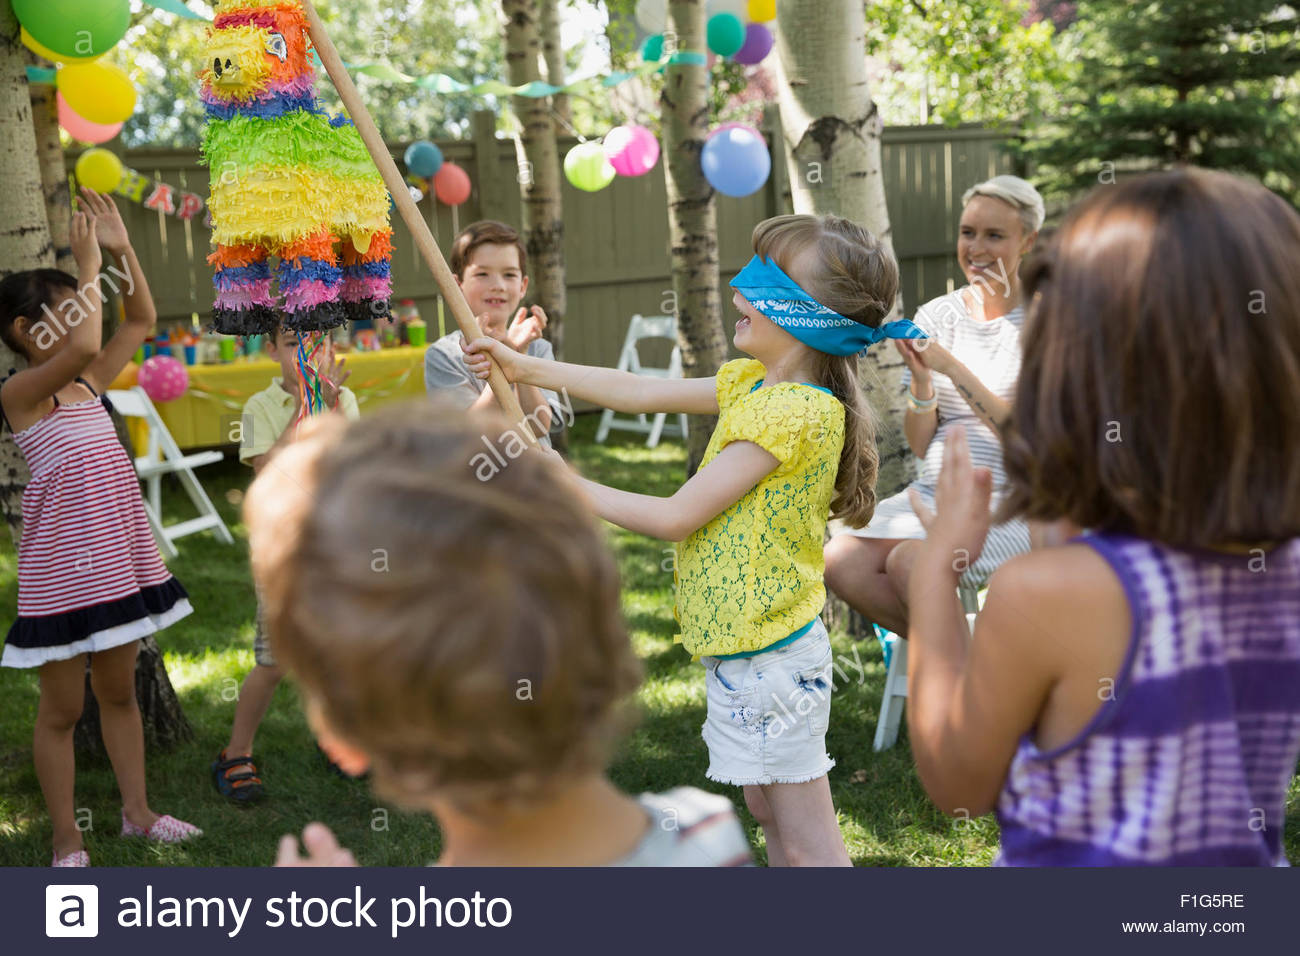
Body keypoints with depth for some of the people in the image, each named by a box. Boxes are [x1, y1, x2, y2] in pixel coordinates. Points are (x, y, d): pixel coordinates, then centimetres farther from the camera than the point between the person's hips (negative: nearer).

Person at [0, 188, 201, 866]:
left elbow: (141, 321, 15)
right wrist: (89, 266, -21)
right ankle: (67, 841, 16)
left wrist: (121, 249, 6)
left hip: (117, 557, 7)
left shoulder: (87, 384, 8)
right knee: (62, 707, 5)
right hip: (62, 566, -7)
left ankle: (137, 811, 31)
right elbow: (84, 346, -32)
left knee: (119, 690, 18)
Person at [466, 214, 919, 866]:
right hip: (744, 643, 10)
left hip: (768, 659, -10)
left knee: (808, 846, 0)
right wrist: (526, 367, 12)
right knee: (765, 808, 22)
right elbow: (644, 392, 12)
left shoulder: (793, 412, -24)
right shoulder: (752, 382, 6)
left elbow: (674, 518, -22)